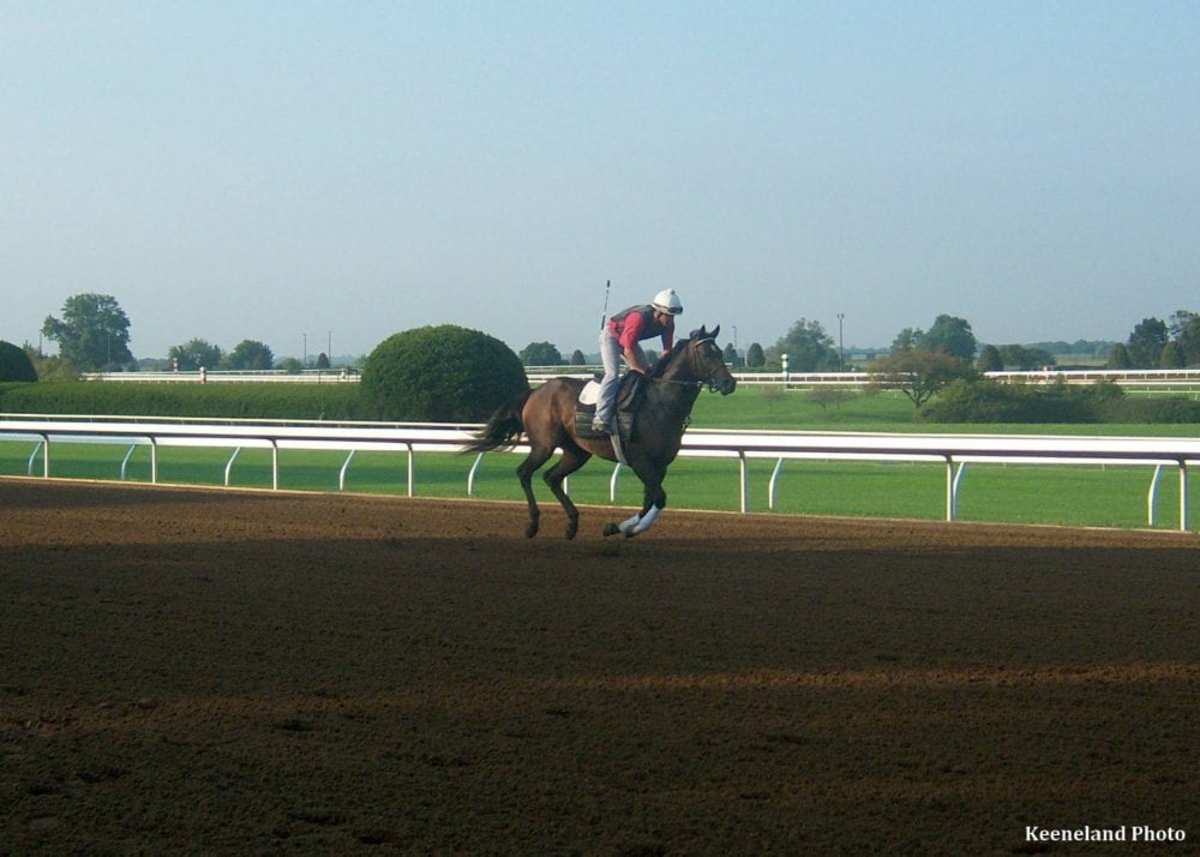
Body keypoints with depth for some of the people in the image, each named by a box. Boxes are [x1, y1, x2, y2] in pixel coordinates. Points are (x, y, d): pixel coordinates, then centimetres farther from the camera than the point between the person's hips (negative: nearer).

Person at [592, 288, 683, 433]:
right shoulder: (639, 318, -39)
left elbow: (667, 350, -7)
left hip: (630, 340, 9)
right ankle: (601, 418, -30)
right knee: (612, 374, -23)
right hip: (611, 336, -9)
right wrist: (644, 371, -31)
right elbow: (628, 350, -38)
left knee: (646, 373, 2)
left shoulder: (668, 323, -16)